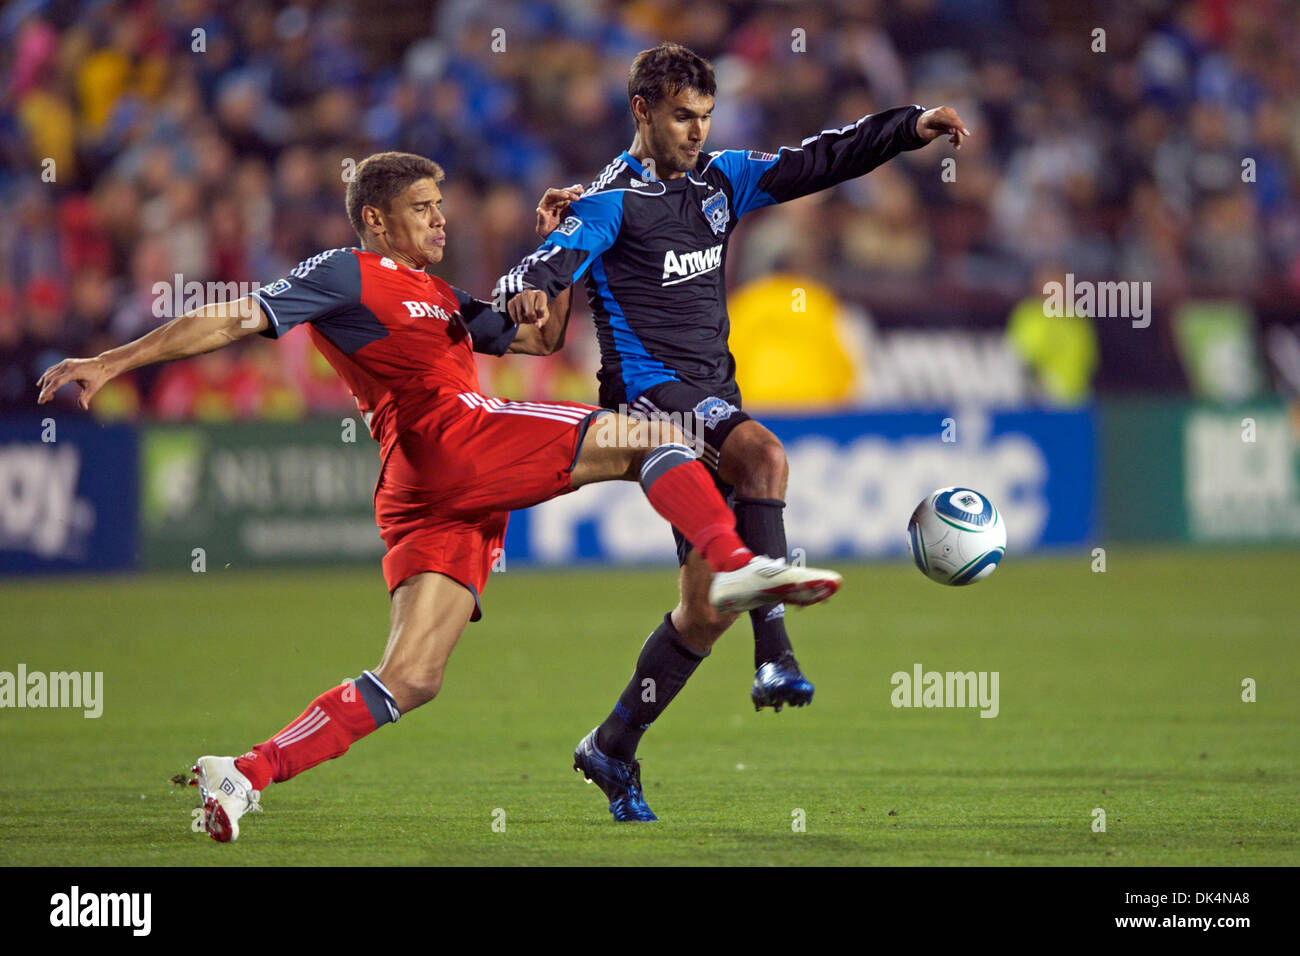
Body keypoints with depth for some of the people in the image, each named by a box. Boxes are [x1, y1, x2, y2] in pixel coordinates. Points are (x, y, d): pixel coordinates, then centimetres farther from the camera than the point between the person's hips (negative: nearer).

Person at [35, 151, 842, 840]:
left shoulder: (441, 300, 33)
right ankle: (734, 564, -27)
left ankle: (246, 775, -10)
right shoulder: (347, 274, 7)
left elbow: (541, 337, 37)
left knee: (411, 680, -4)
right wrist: (114, 362, -3)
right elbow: (235, 321, 2)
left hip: (445, 500, 9)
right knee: (652, 435, -9)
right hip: (456, 438, -9)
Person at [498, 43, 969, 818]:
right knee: (766, 456, -36)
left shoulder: (721, 180, 13)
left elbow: (816, 164, 15)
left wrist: (910, 127, 4)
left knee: (708, 605, 5)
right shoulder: (612, 201, -6)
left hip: (713, 396, 7)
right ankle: (775, 653, -38)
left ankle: (614, 747, 19)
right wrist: (528, 292, -45)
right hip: (650, 392, -7)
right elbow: (554, 260, -21)